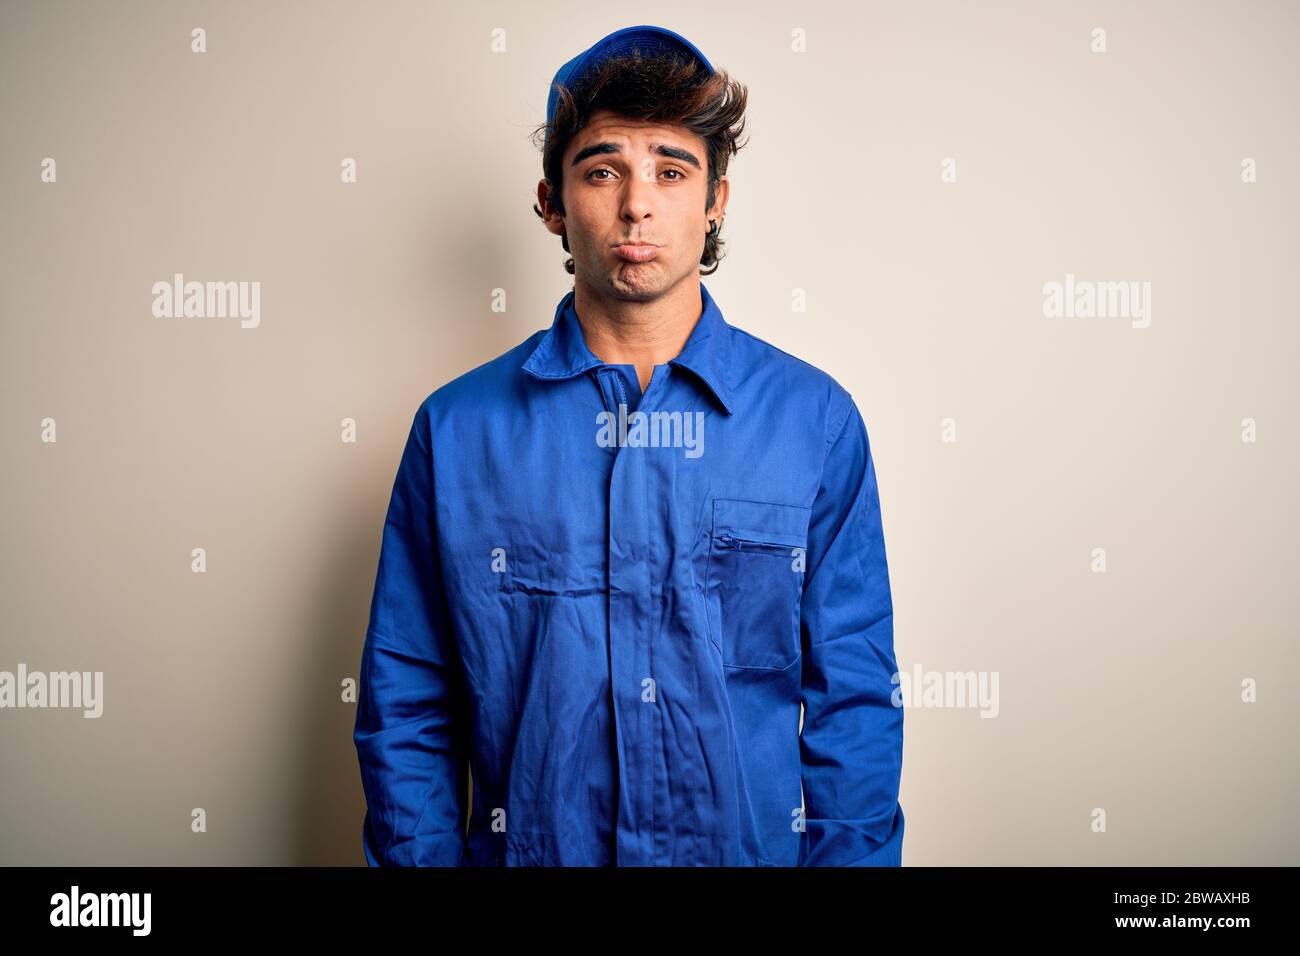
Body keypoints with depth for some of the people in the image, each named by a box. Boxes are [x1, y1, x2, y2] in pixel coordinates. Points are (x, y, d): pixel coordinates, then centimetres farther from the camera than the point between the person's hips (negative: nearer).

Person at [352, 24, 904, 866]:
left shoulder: (815, 419, -5)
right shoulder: (456, 428, -6)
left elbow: (853, 701, -4)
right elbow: (407, 710, -2)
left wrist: (847, 855, -8)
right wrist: (423, 858, -7)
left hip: (757, 844, 1)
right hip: (527, 847, 0)